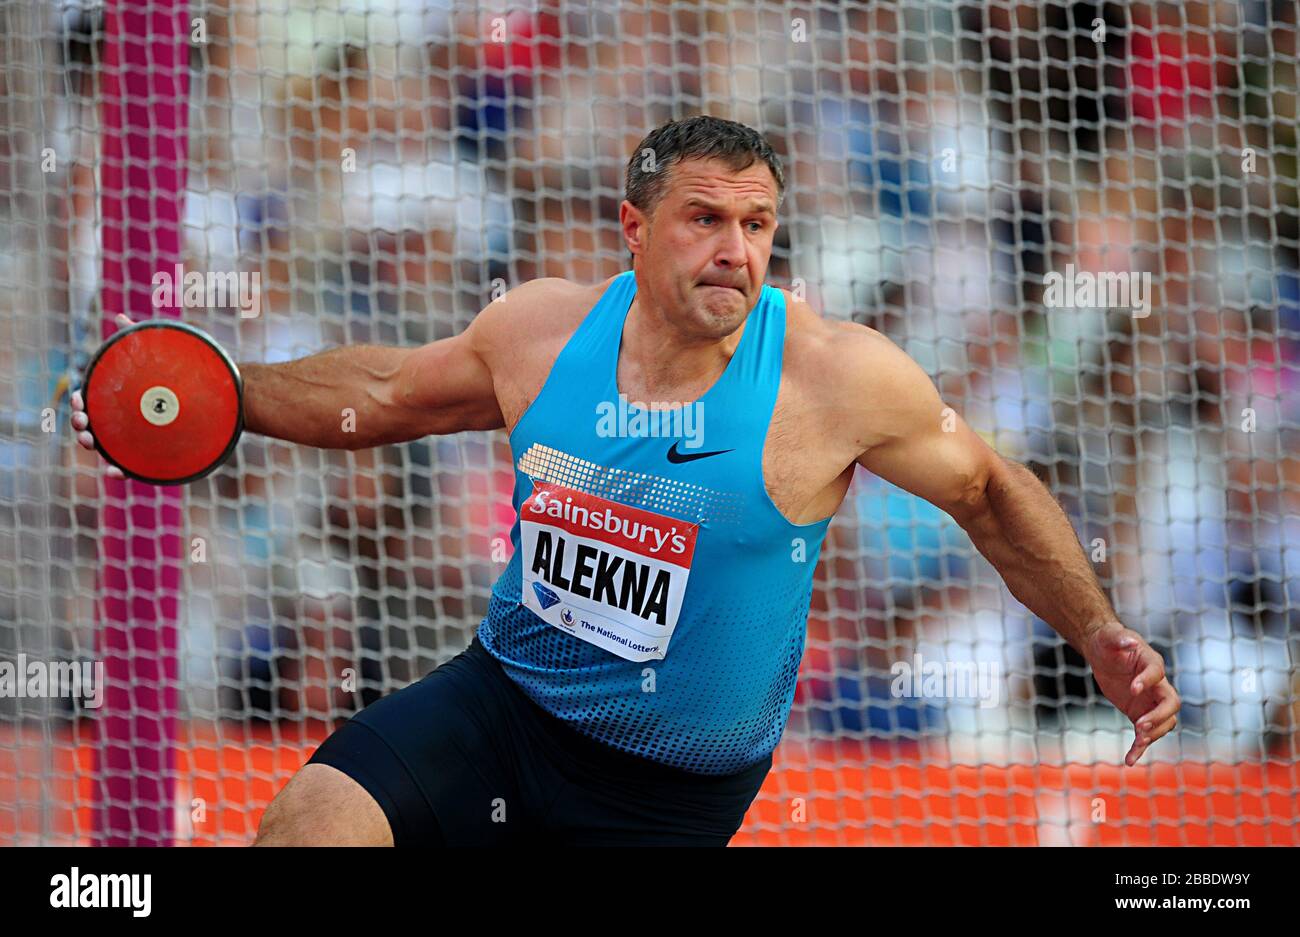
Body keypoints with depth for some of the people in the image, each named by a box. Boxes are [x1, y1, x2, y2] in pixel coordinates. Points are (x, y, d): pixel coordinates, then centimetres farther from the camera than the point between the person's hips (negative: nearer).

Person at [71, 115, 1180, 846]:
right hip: (503, 704, 2)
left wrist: (1099, 637, -7)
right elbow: (386, 390, 15)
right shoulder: (539, 330, -5)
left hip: (665, 796, -2)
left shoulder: (839, 378, -15)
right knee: (312, 817, -21)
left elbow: (992, 493, 1)